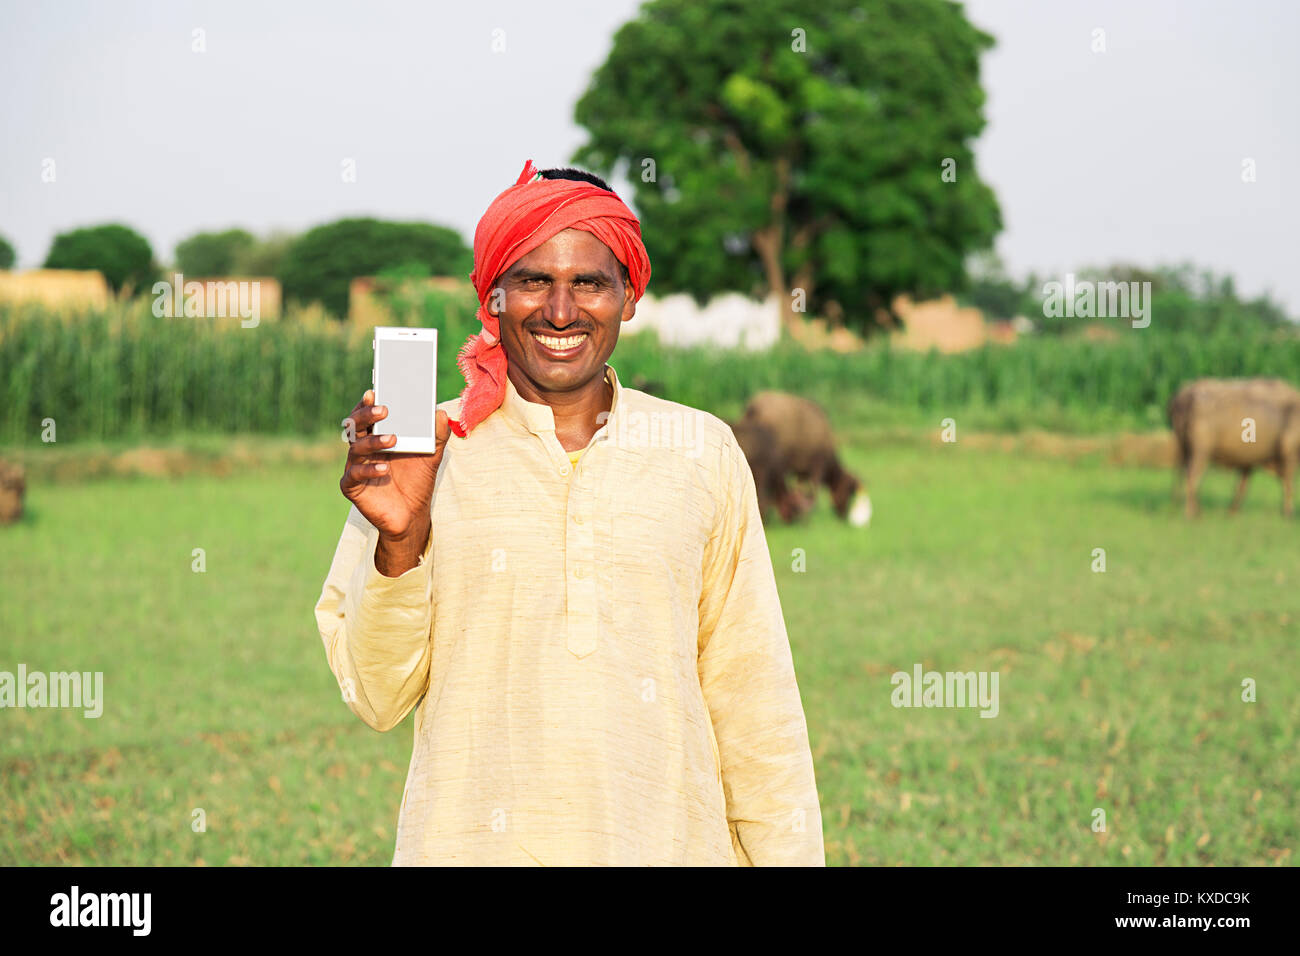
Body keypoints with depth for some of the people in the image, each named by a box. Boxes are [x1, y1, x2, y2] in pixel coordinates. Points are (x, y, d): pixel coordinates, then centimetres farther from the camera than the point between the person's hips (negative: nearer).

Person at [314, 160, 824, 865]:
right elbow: (378, 700, -1)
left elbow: (753, 706, 6)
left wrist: (789, 856, 1)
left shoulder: (703, 454, 3)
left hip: (670, 844, 1)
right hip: (473, 846, -1)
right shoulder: (425, 451, 0)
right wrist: (400, 542, -15)